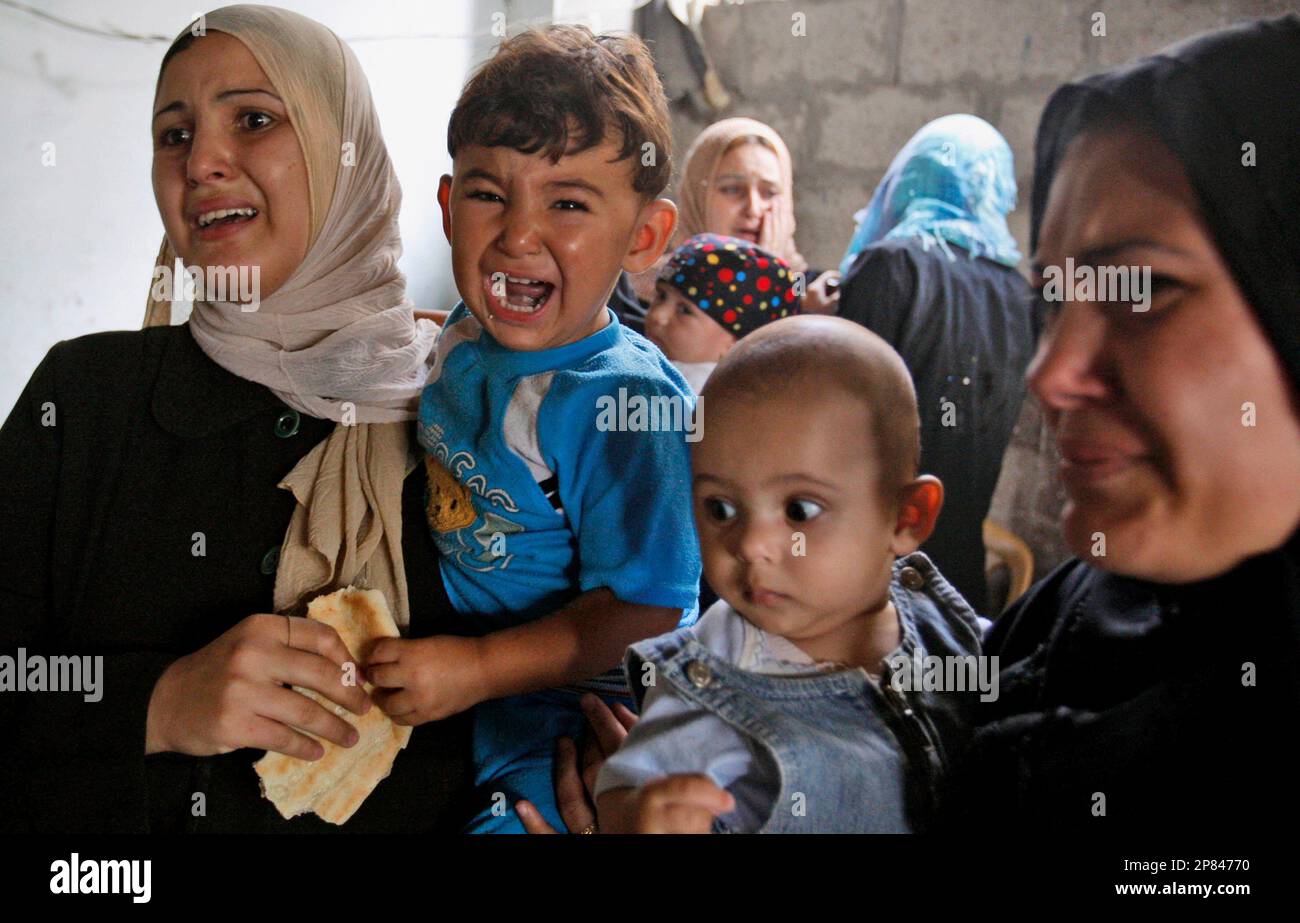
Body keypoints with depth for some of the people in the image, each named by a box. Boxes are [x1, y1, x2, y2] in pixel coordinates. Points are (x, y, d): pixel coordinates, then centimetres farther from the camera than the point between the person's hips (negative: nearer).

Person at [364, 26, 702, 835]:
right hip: (431, 705, 7)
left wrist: (477, 669, -26)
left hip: (555, 735, -7)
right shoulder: (461, 343, 1)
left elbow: (642, 615, -23)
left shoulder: (627, 402, -23)